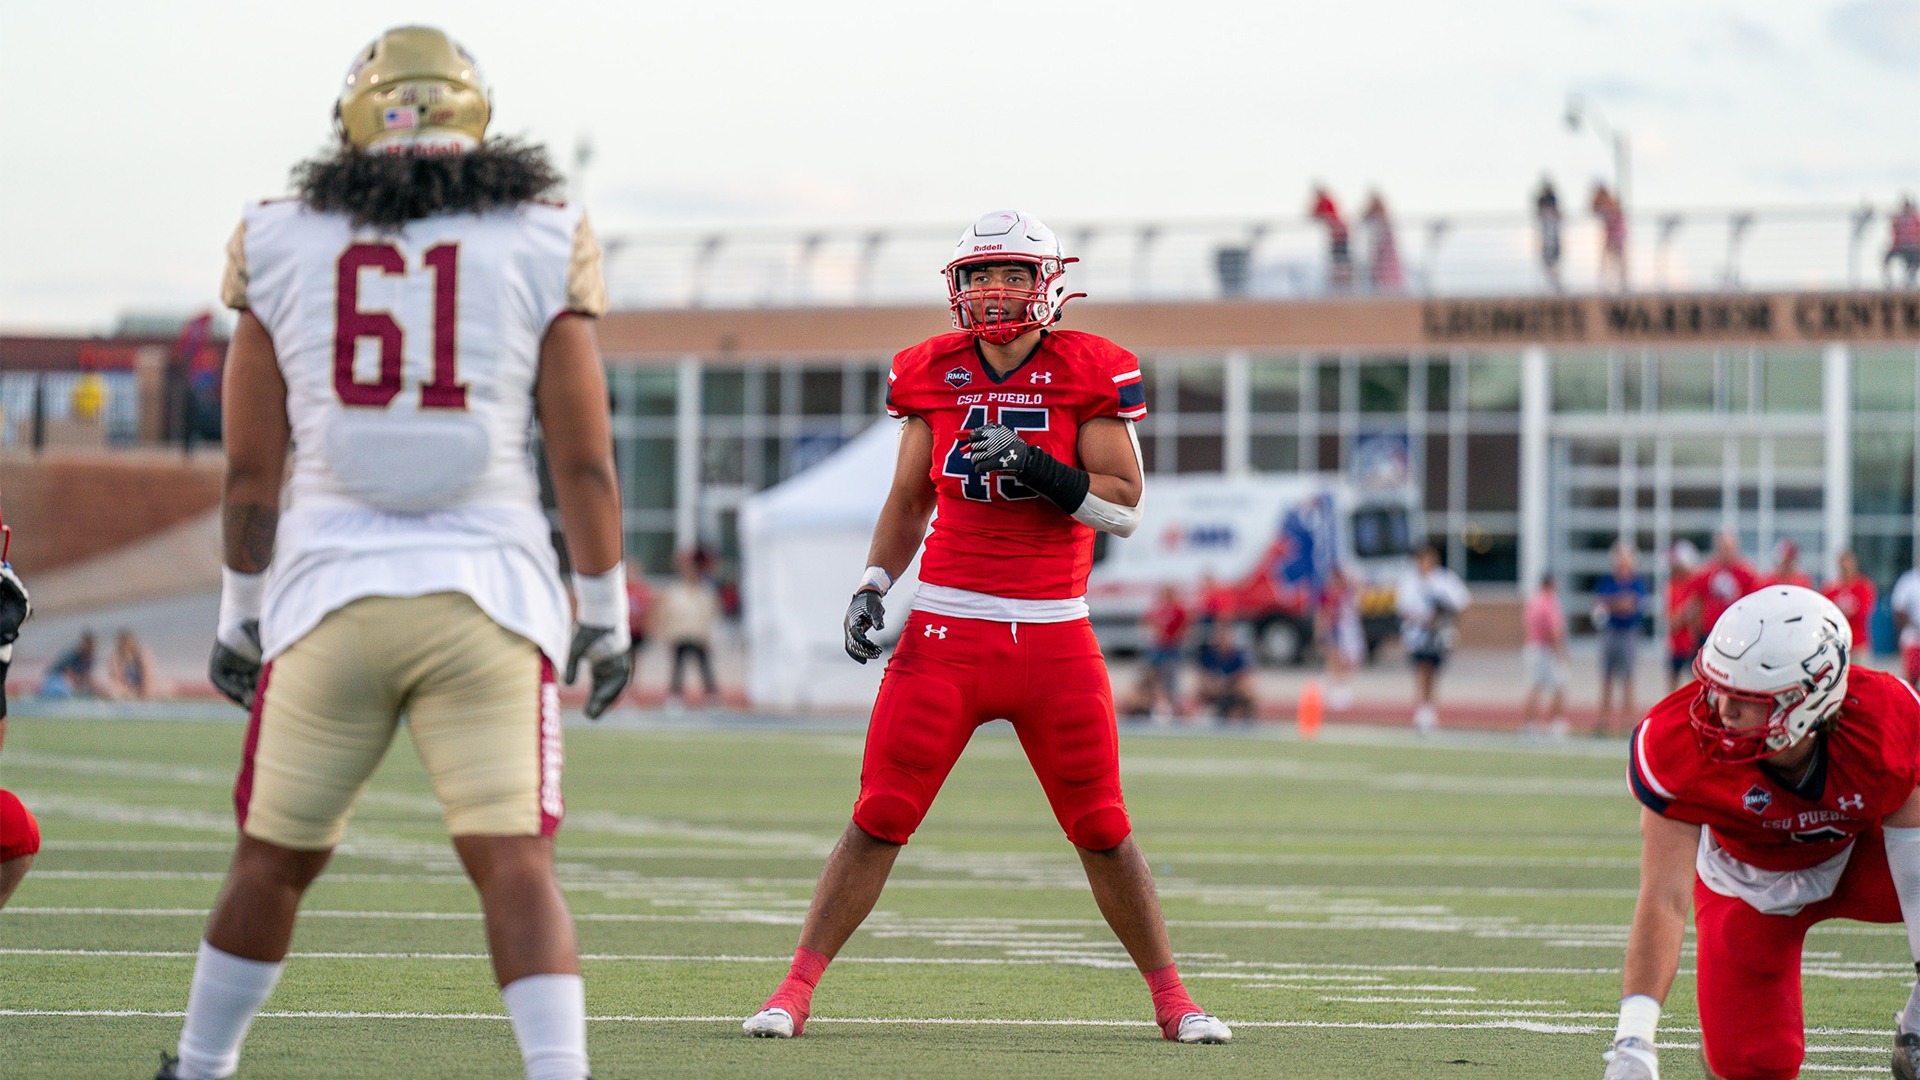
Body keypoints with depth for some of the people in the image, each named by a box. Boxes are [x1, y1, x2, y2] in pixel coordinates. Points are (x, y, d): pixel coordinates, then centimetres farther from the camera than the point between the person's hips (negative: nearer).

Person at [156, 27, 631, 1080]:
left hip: (330, 597, 1)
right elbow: (584, 463, 1)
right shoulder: (537, 250, 2)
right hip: (486, 593, -1)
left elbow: (250, 469, 7)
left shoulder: (284, 248, 5)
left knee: (273, 861, 17)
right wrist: (605, 615, 11)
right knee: (515, 867, -6)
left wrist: (239, 614, 18)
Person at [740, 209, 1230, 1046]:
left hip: (1054, 637, -1)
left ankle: (1170, 998, 17)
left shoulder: (1089, 376, -2)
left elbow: (1125, 507, -6)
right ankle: (797, 990, 2)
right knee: (880, 819, -4)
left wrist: (1040, 470, -20)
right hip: (948, 625, 1)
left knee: (1103, 830, 3)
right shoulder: (933, 377, 5)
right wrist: (873, 585, 3)